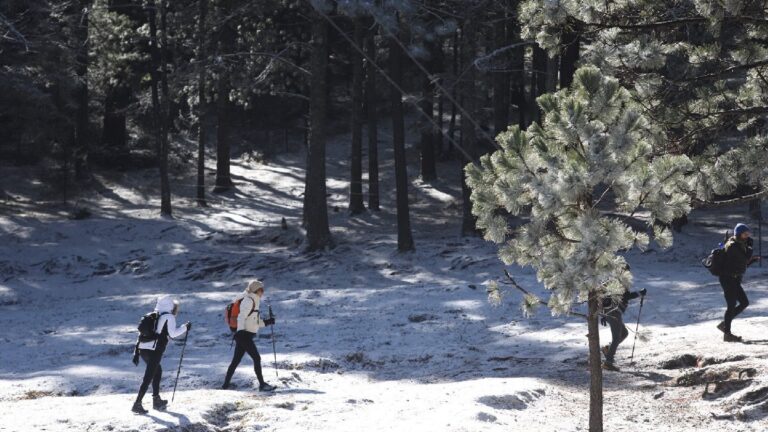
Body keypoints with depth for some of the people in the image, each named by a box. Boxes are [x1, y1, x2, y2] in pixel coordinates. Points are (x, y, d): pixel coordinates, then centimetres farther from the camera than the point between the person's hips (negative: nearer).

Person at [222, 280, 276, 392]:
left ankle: (226, 384, 15)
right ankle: (262, 384, -7)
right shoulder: (248, 301, -10)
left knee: (236, 360, 11)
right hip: (244, 335, -10)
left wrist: (267, 322, 18)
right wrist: (240, 330, -30)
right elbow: (241, 317, -20)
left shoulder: (254, 302, 20)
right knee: (257, 358, -9)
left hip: (244, 336, 10)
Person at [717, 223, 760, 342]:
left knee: (744, 303, 11)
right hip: (728, 278, -10)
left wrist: (753, 259, 6)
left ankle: (724, 324, 17)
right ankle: (727, 334, 1)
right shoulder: (732, 246, -15)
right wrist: (750, 245, -8)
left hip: (734, 280, 10)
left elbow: (743, 264, 20)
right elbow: (745, 258, -20)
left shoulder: (739, 246, 15)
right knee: (731, 305, -6)